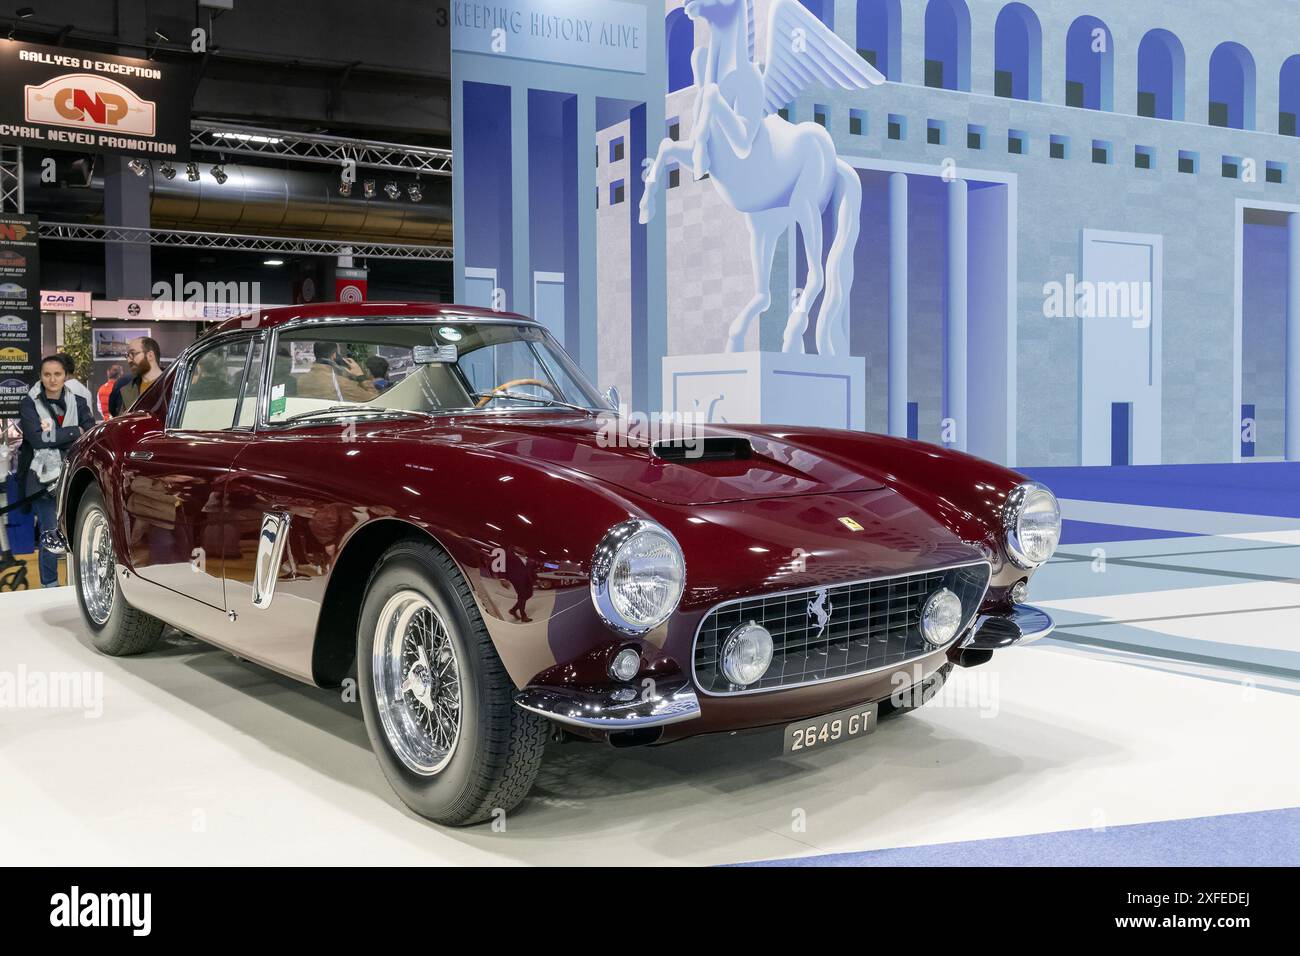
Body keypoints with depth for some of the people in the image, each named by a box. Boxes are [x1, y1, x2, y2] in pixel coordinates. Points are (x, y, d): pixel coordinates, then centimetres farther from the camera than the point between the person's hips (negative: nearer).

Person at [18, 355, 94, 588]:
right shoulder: (29, 404, 4)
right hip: (43, 478, -2)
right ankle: (50, 586, 4)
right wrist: (75, 432, -8)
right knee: (50, 533, -6)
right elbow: (37, 438, -10)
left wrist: (52, 435, -12)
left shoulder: (78, 402, 11)